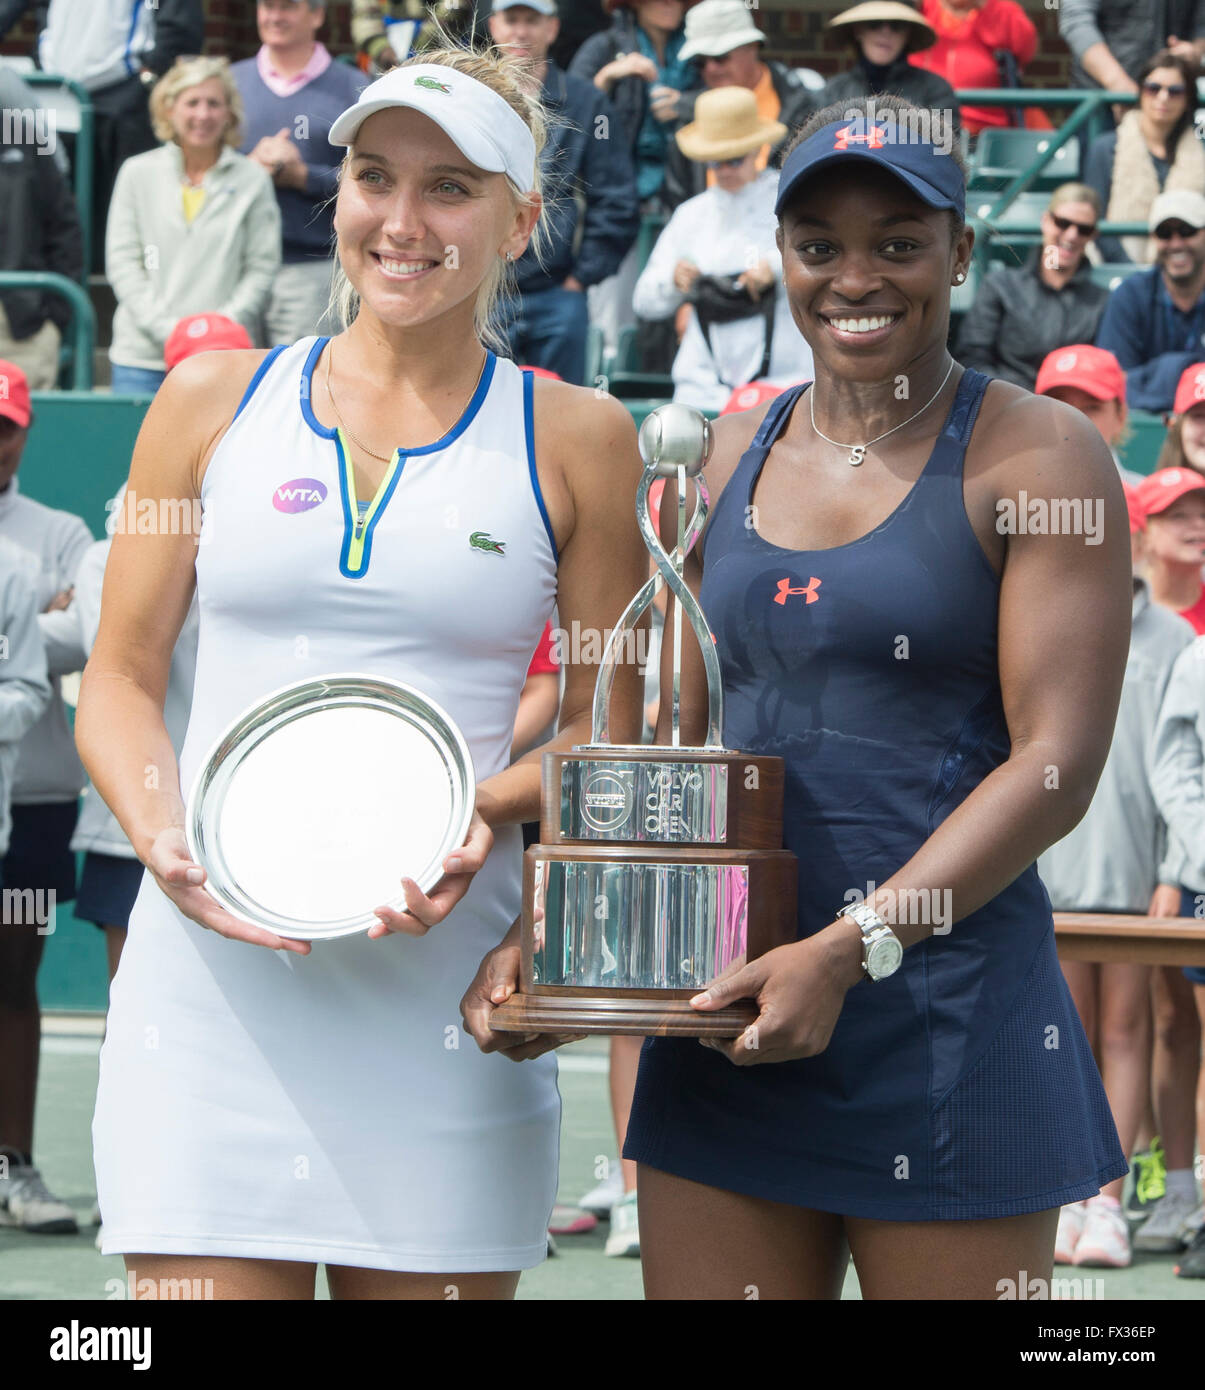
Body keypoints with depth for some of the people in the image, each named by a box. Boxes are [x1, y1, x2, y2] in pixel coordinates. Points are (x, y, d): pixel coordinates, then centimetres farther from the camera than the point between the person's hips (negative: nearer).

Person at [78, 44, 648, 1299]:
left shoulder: (576, 440, 7)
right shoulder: (215, 400, 10)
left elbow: (611, 725, 10)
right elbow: (120, 676, 11)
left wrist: (494, 809, -11)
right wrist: (164, 837, -8)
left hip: (440, 980, 0)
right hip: (211, 973, 0)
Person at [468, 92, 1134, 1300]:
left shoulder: (1035, 456, -3)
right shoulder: (735, 455, 14)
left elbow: (1056, 762, -10)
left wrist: (849, 951, -18)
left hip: (948, 1007, -5)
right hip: (729, 1008, 5)